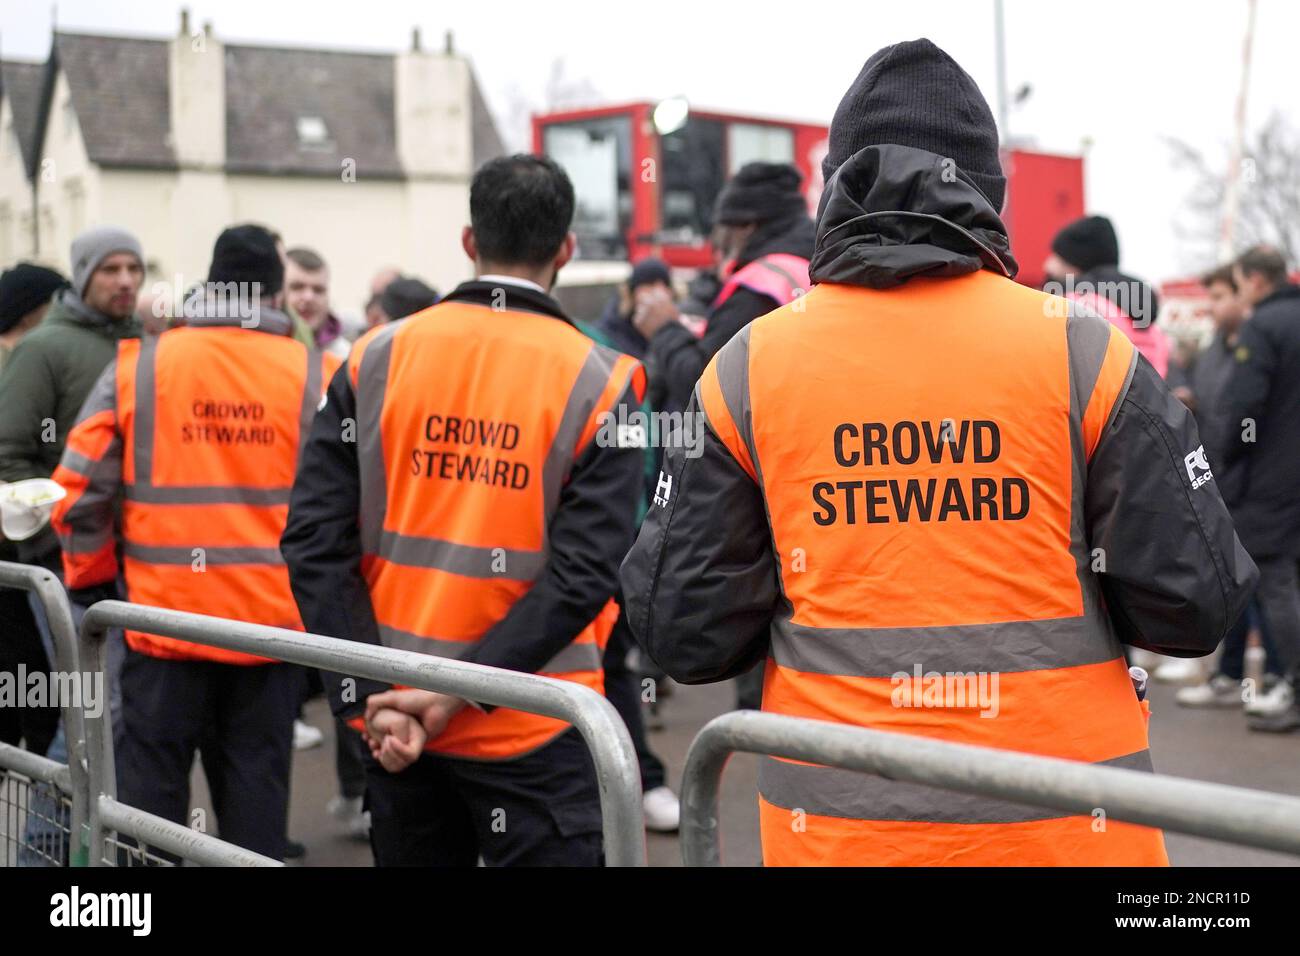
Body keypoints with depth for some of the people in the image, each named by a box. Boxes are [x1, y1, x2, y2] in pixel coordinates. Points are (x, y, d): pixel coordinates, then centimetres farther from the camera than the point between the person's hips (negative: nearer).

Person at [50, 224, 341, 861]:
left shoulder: (136, 366, -2)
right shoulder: (317, 376, -2)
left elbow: (79, 491, -2)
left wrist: (92, 582, 12)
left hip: (163, 615, 0)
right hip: (272, 618, 1)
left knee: (150, 783, 8)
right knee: (256, 783, 11)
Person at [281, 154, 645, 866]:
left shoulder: (377, 360, -1)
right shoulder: (597, 382, -8)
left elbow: (314, 537, -6)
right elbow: (582, 574, -16)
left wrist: (370, 696, -8)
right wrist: (460, 692, -15)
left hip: (394, 721, 3)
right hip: (533, 729, -3)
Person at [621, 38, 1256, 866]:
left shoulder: (748, 369, -4)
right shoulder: (1083, 351, -7)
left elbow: (685, 632, -2)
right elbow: (1193, 604, -7)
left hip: (834, 829, 1)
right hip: (1064, 828, -1)